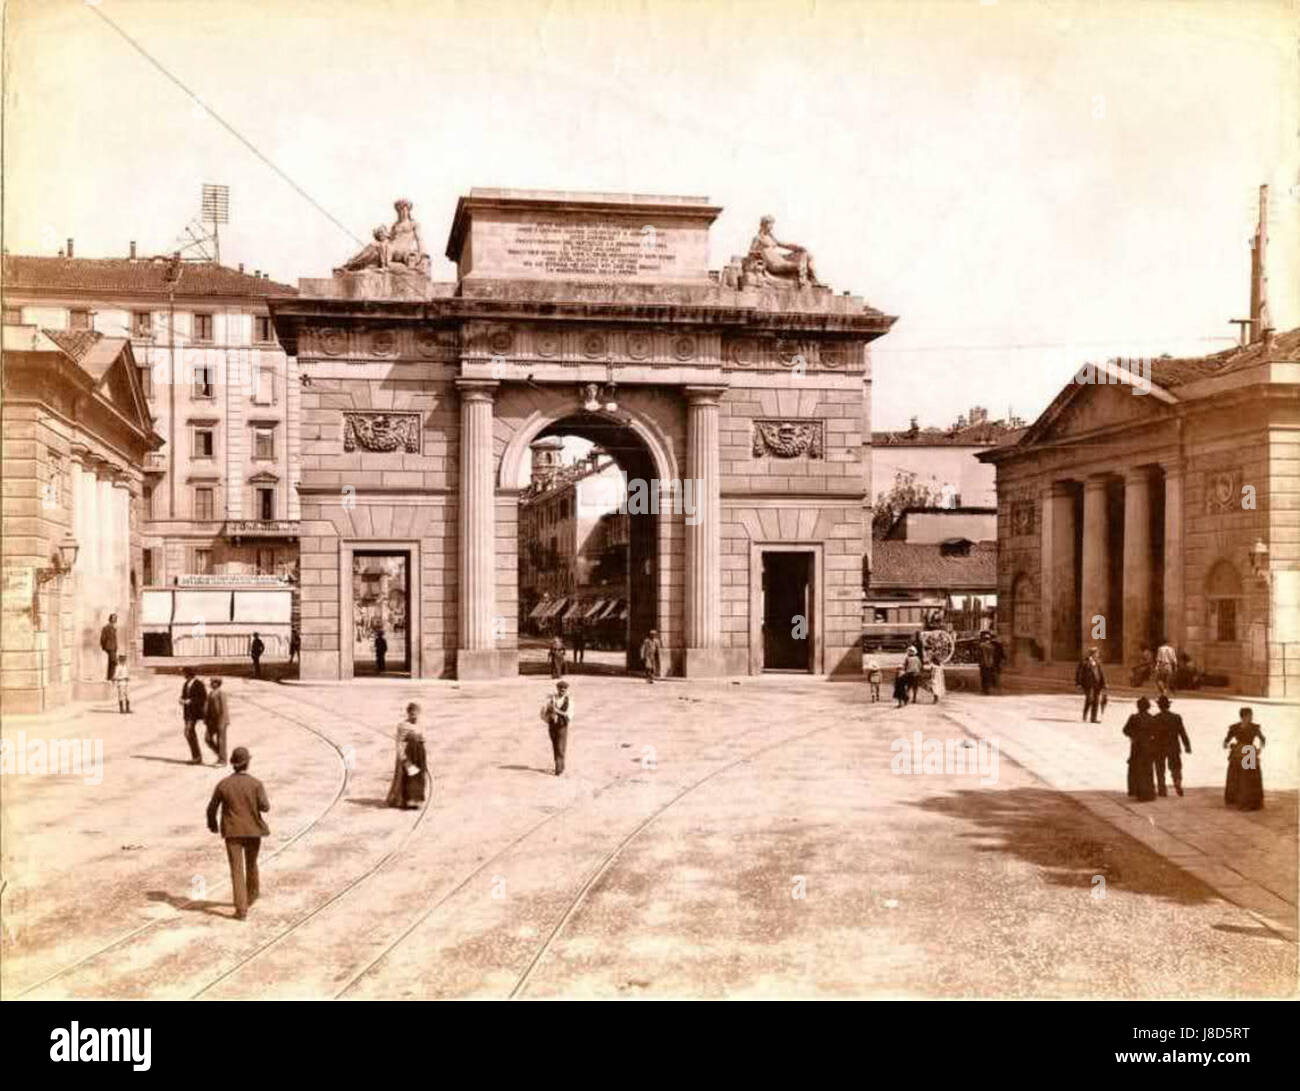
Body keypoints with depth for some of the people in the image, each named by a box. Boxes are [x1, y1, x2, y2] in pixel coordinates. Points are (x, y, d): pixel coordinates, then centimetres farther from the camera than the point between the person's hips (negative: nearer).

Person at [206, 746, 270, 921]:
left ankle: (241, 909, -7)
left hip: (232, 832, 0)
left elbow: (212, 807, 1)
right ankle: (252, 895, 44)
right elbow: (264, 806, -16)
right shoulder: (256, 783, -10)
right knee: (251, 864, 23)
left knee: (237, 870, 1)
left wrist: (212, 824, 21)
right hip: (253, 831, 0)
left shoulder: (223, 784, -6)